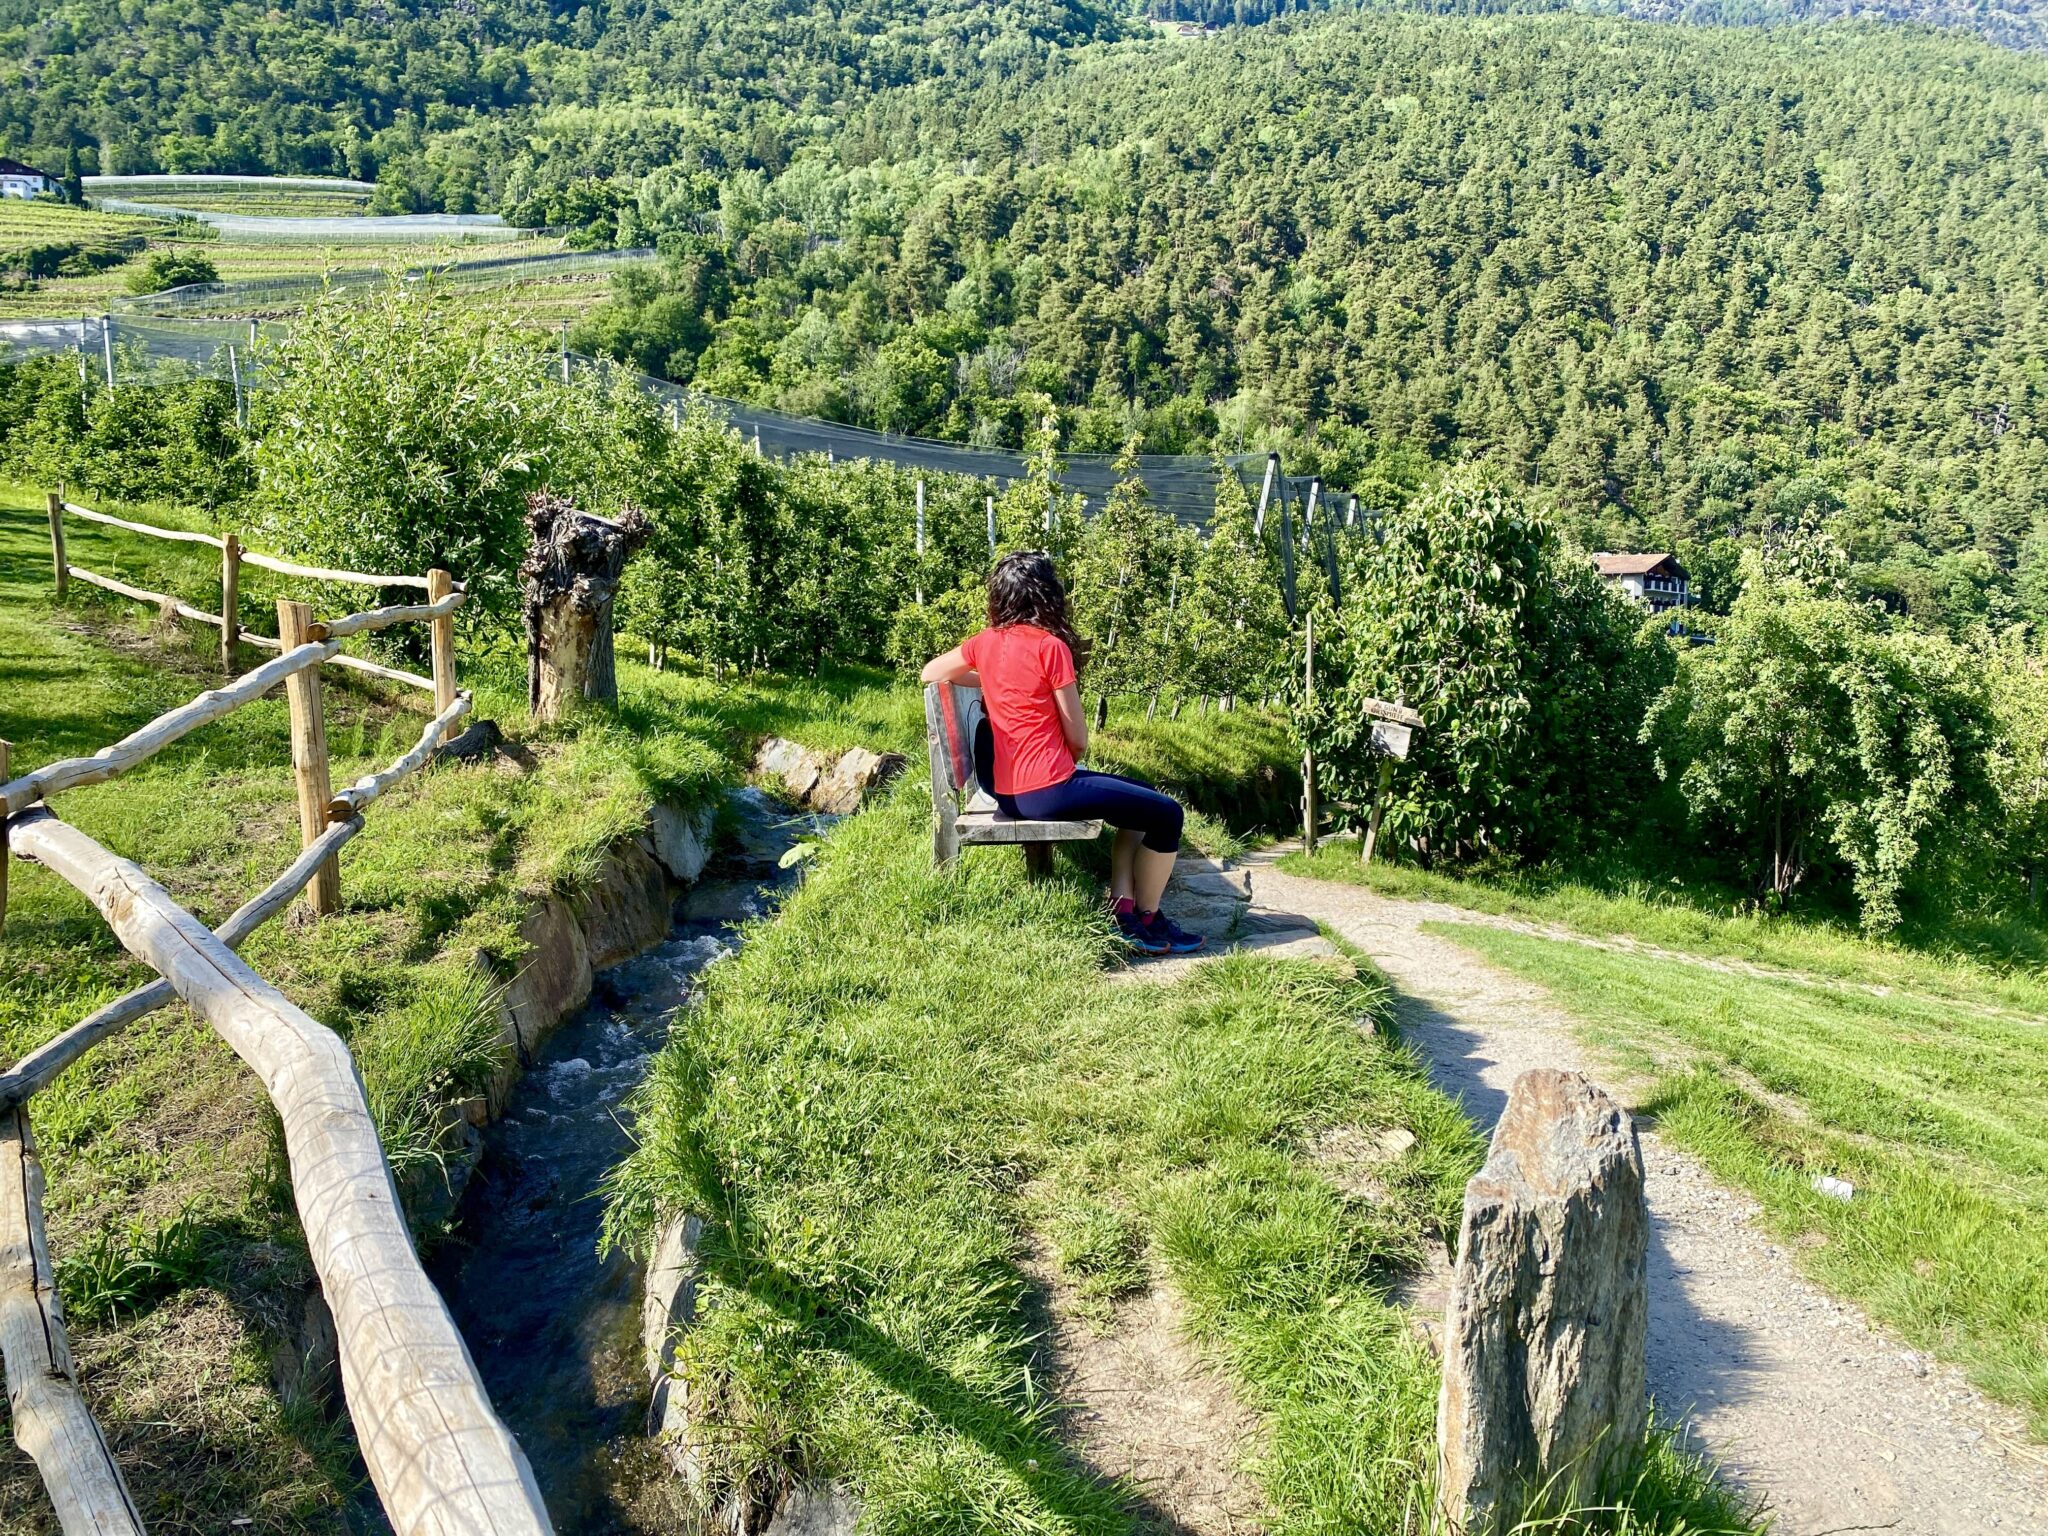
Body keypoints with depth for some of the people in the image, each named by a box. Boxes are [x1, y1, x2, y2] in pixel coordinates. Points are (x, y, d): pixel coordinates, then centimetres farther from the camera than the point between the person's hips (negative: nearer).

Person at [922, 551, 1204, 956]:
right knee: (1168, 815, 1)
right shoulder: (1050, 646, -14)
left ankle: (1123, 912, 17)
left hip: (1009, 792, 8)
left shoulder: (985, 642, 4)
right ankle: (1146, 920, 16)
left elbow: (929, 673, 23)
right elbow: (1078, 740, -8)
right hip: (1047, 792, -8)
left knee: (1139, 800, 24)